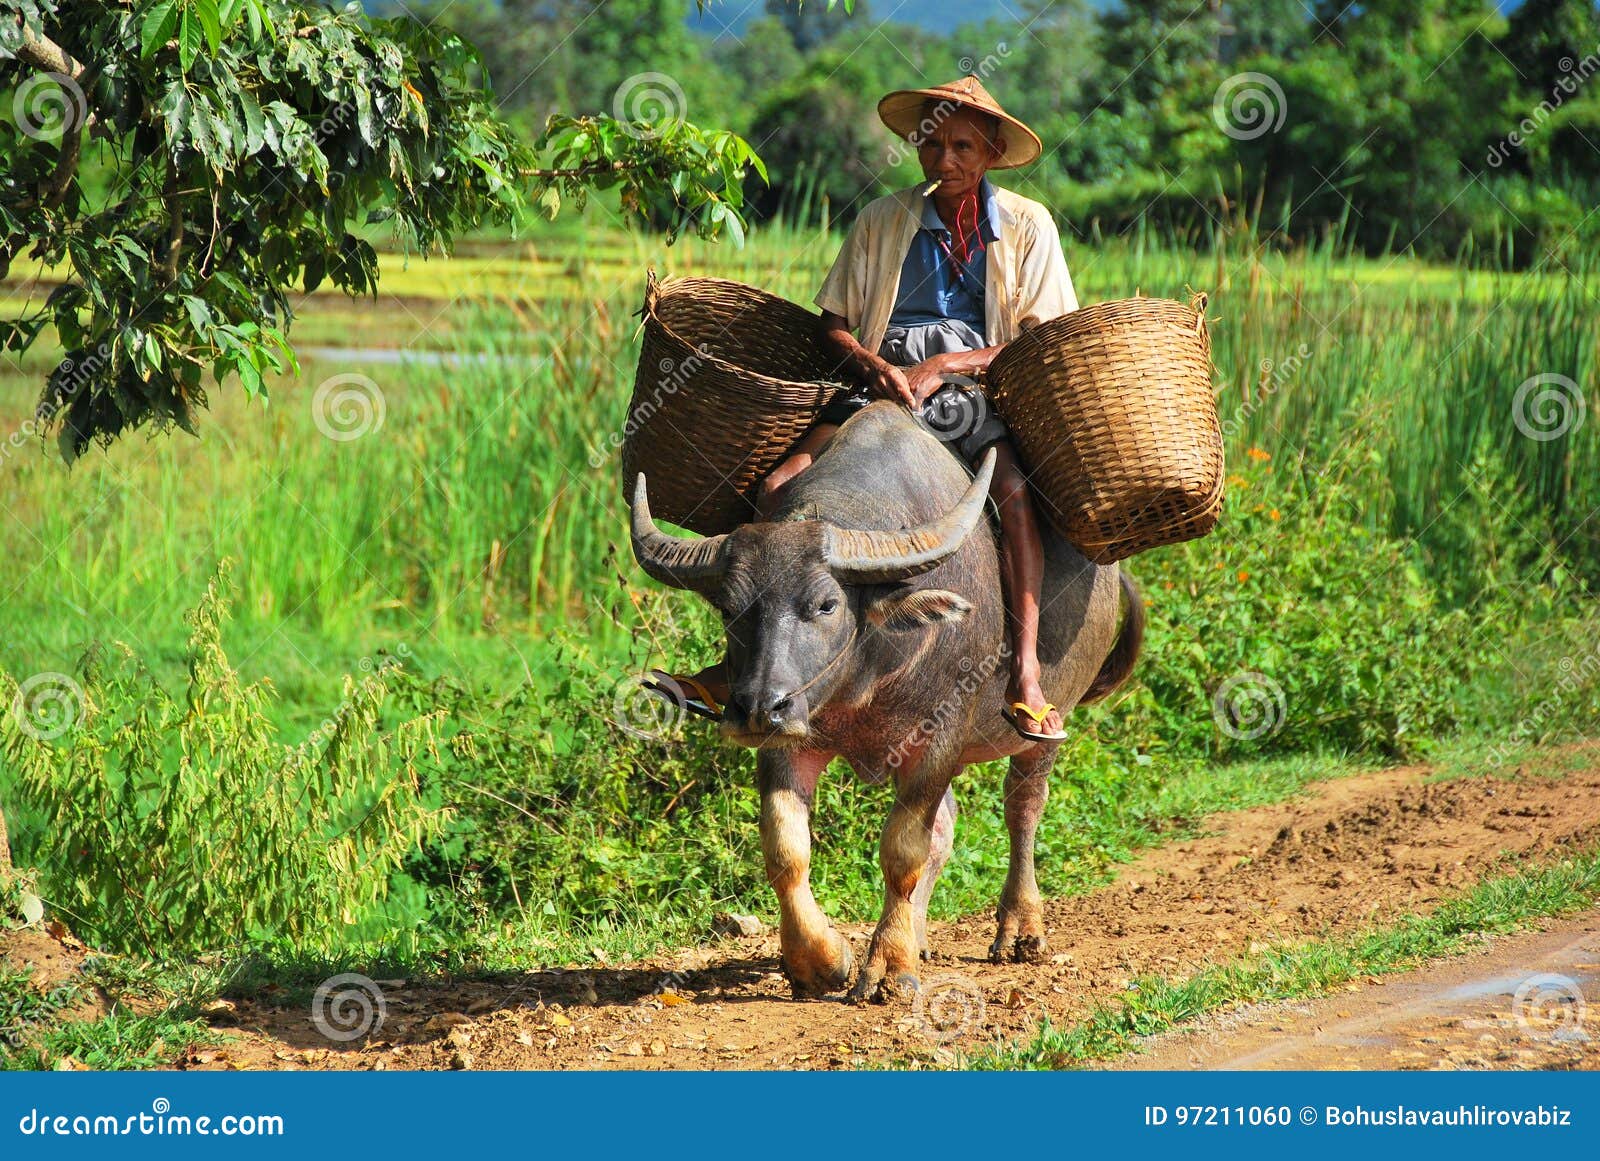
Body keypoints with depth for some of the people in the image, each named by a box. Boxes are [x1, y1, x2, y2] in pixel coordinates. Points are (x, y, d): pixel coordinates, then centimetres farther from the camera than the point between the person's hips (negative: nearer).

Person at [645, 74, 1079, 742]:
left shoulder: (1028, 225, 5)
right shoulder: (883, 220, 10)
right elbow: (833, 323, 12)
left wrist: (945, 366, -12)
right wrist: (874, 365, -10)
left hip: (984, 392, -2)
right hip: (883, 386, 3)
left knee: (1016, 489, -35)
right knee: (780, 491, -20)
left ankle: (1027, 674, -39)